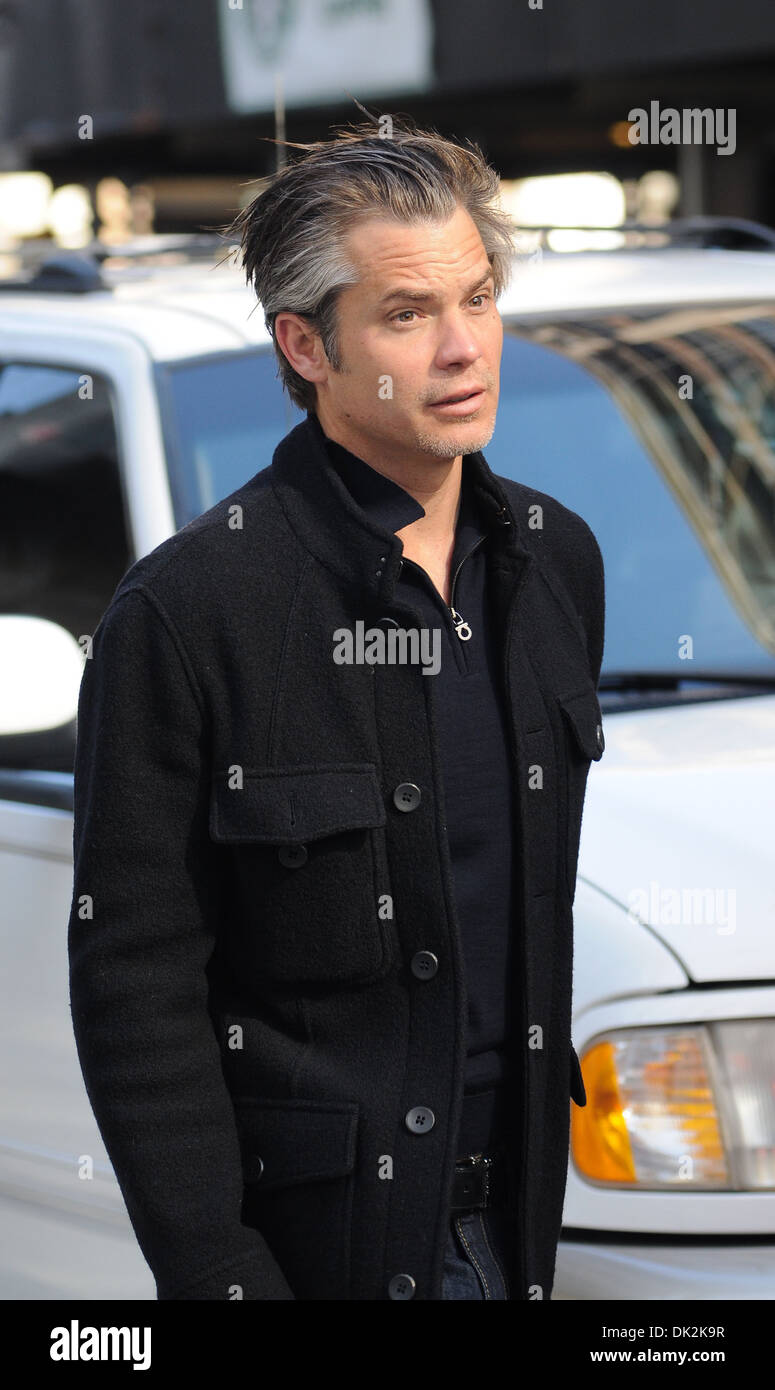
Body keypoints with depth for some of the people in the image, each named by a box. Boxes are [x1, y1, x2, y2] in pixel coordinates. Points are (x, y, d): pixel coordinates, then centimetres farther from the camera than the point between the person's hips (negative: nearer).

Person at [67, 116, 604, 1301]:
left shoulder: (559, 559, 5)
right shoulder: (186, 612, -15)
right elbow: (134, 987, -14)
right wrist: (215, 1273, -17)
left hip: (512, 1212, 6)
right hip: (309, 1234, -5)